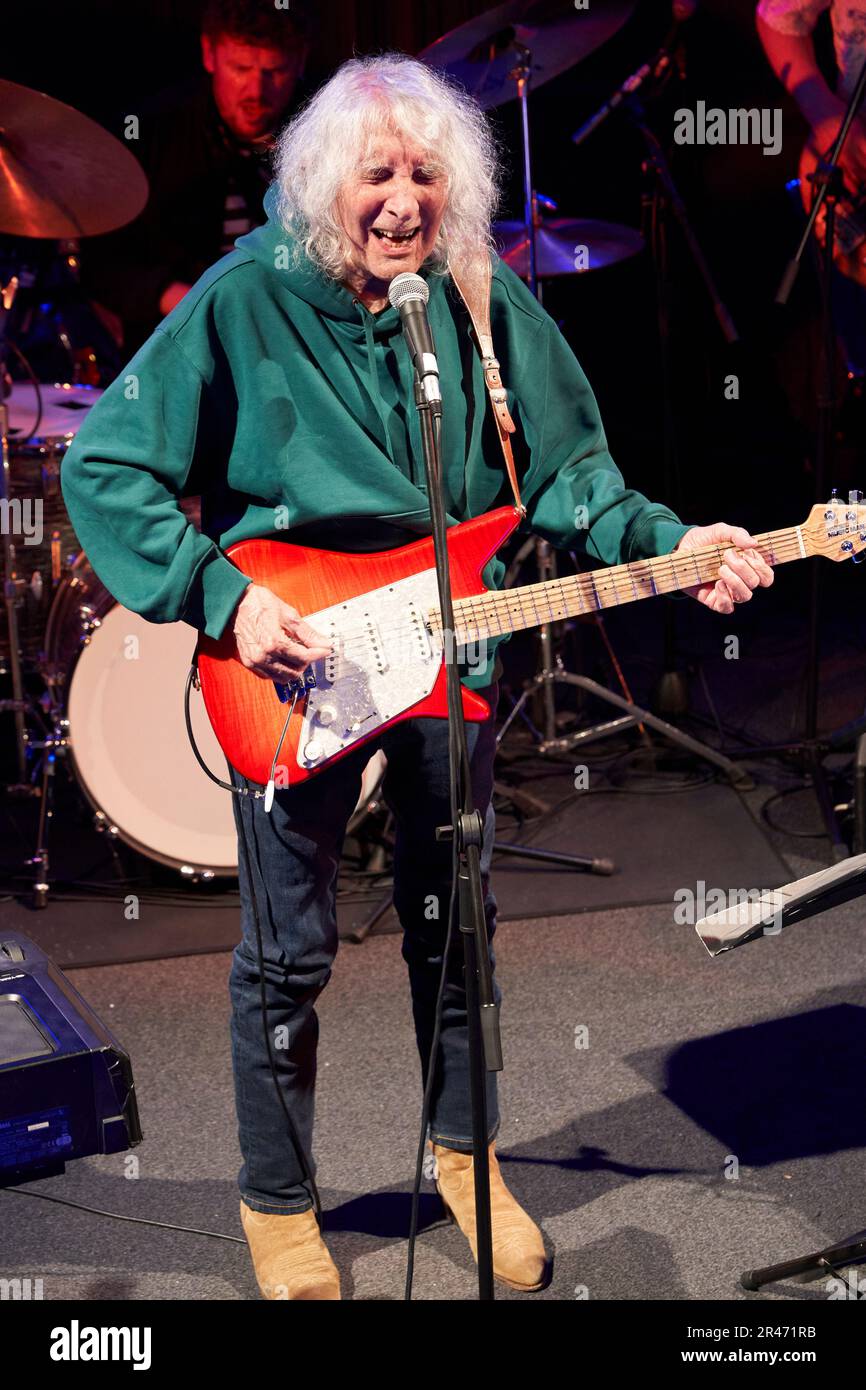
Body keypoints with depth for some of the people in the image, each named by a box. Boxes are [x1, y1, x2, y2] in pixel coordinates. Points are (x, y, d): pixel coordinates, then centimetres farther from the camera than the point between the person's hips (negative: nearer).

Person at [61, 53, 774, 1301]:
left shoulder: (486, 300, -3)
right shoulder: (246, 301, -13)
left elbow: (566, 466, 4)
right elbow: (105, 466, -11)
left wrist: (665, 543, -12)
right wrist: (221, 594, -20)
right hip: (291, 659, -3)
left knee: (452, 924, 17)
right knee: (289, 952, 7)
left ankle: (462, 1145, 41)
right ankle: (276, 1201, 30)